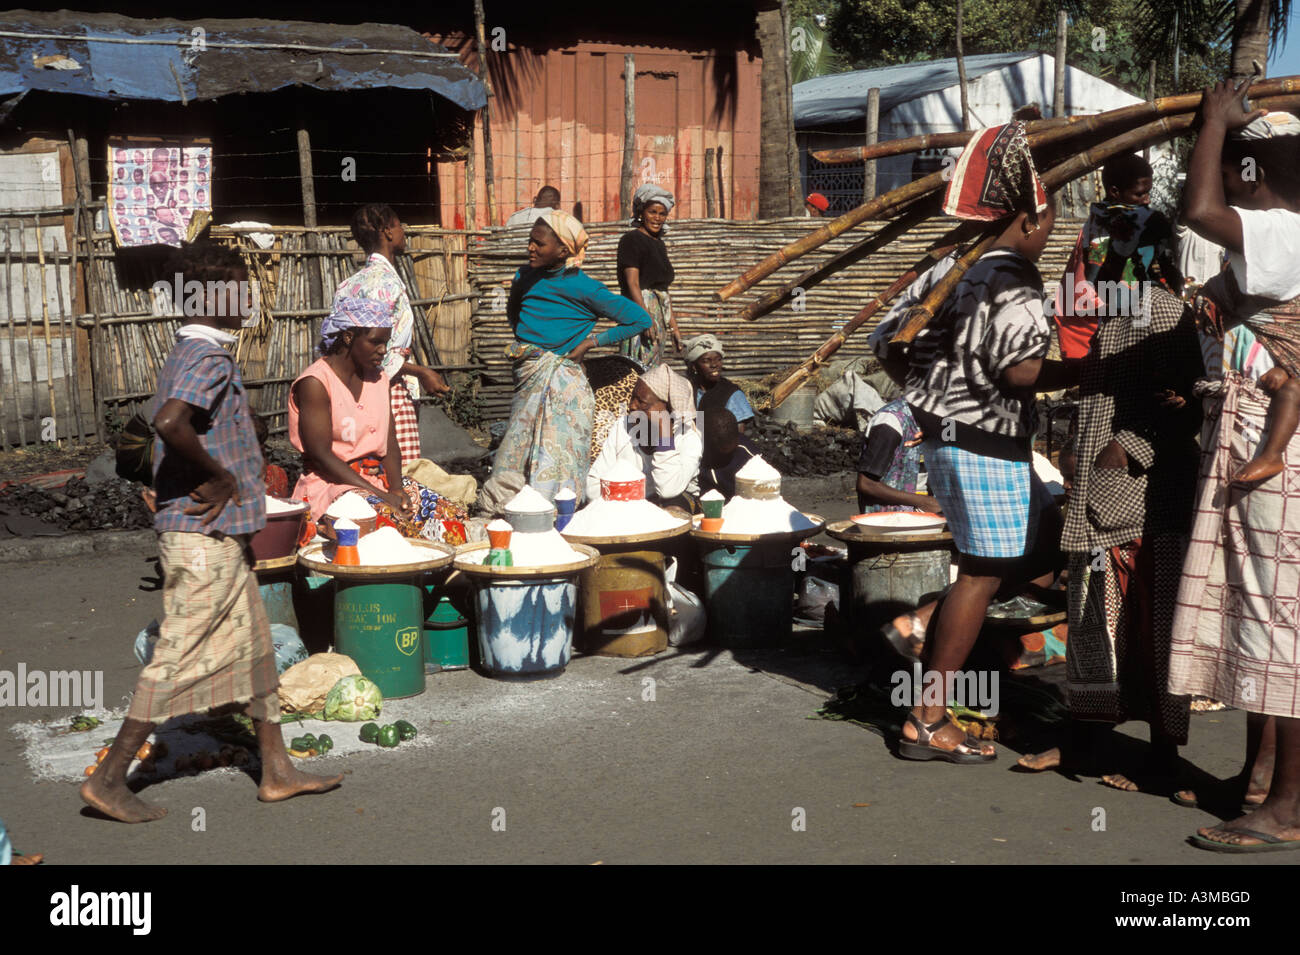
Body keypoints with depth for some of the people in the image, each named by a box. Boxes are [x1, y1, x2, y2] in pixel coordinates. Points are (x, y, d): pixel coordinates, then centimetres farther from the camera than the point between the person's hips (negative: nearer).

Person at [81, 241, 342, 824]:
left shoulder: (187, 356, 14)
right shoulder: (209, 360, -18)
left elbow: (171, 426, 23)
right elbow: (169, 423, -35)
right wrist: (221, 476, -22)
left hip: (218, 536, 10)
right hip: (207, 539, -10)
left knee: (254, 646, 14)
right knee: (179, 660, -3)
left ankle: (277, 771, 20)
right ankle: (109, 780, 7)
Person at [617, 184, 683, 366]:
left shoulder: (658, 243, 19)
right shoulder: (631, 239, -5)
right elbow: (632, 283, -15)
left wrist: (673, 324, 19)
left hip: (660, 310, 9)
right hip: (639, 306, -9)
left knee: (655, 367, 8)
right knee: (640, 365, -14)